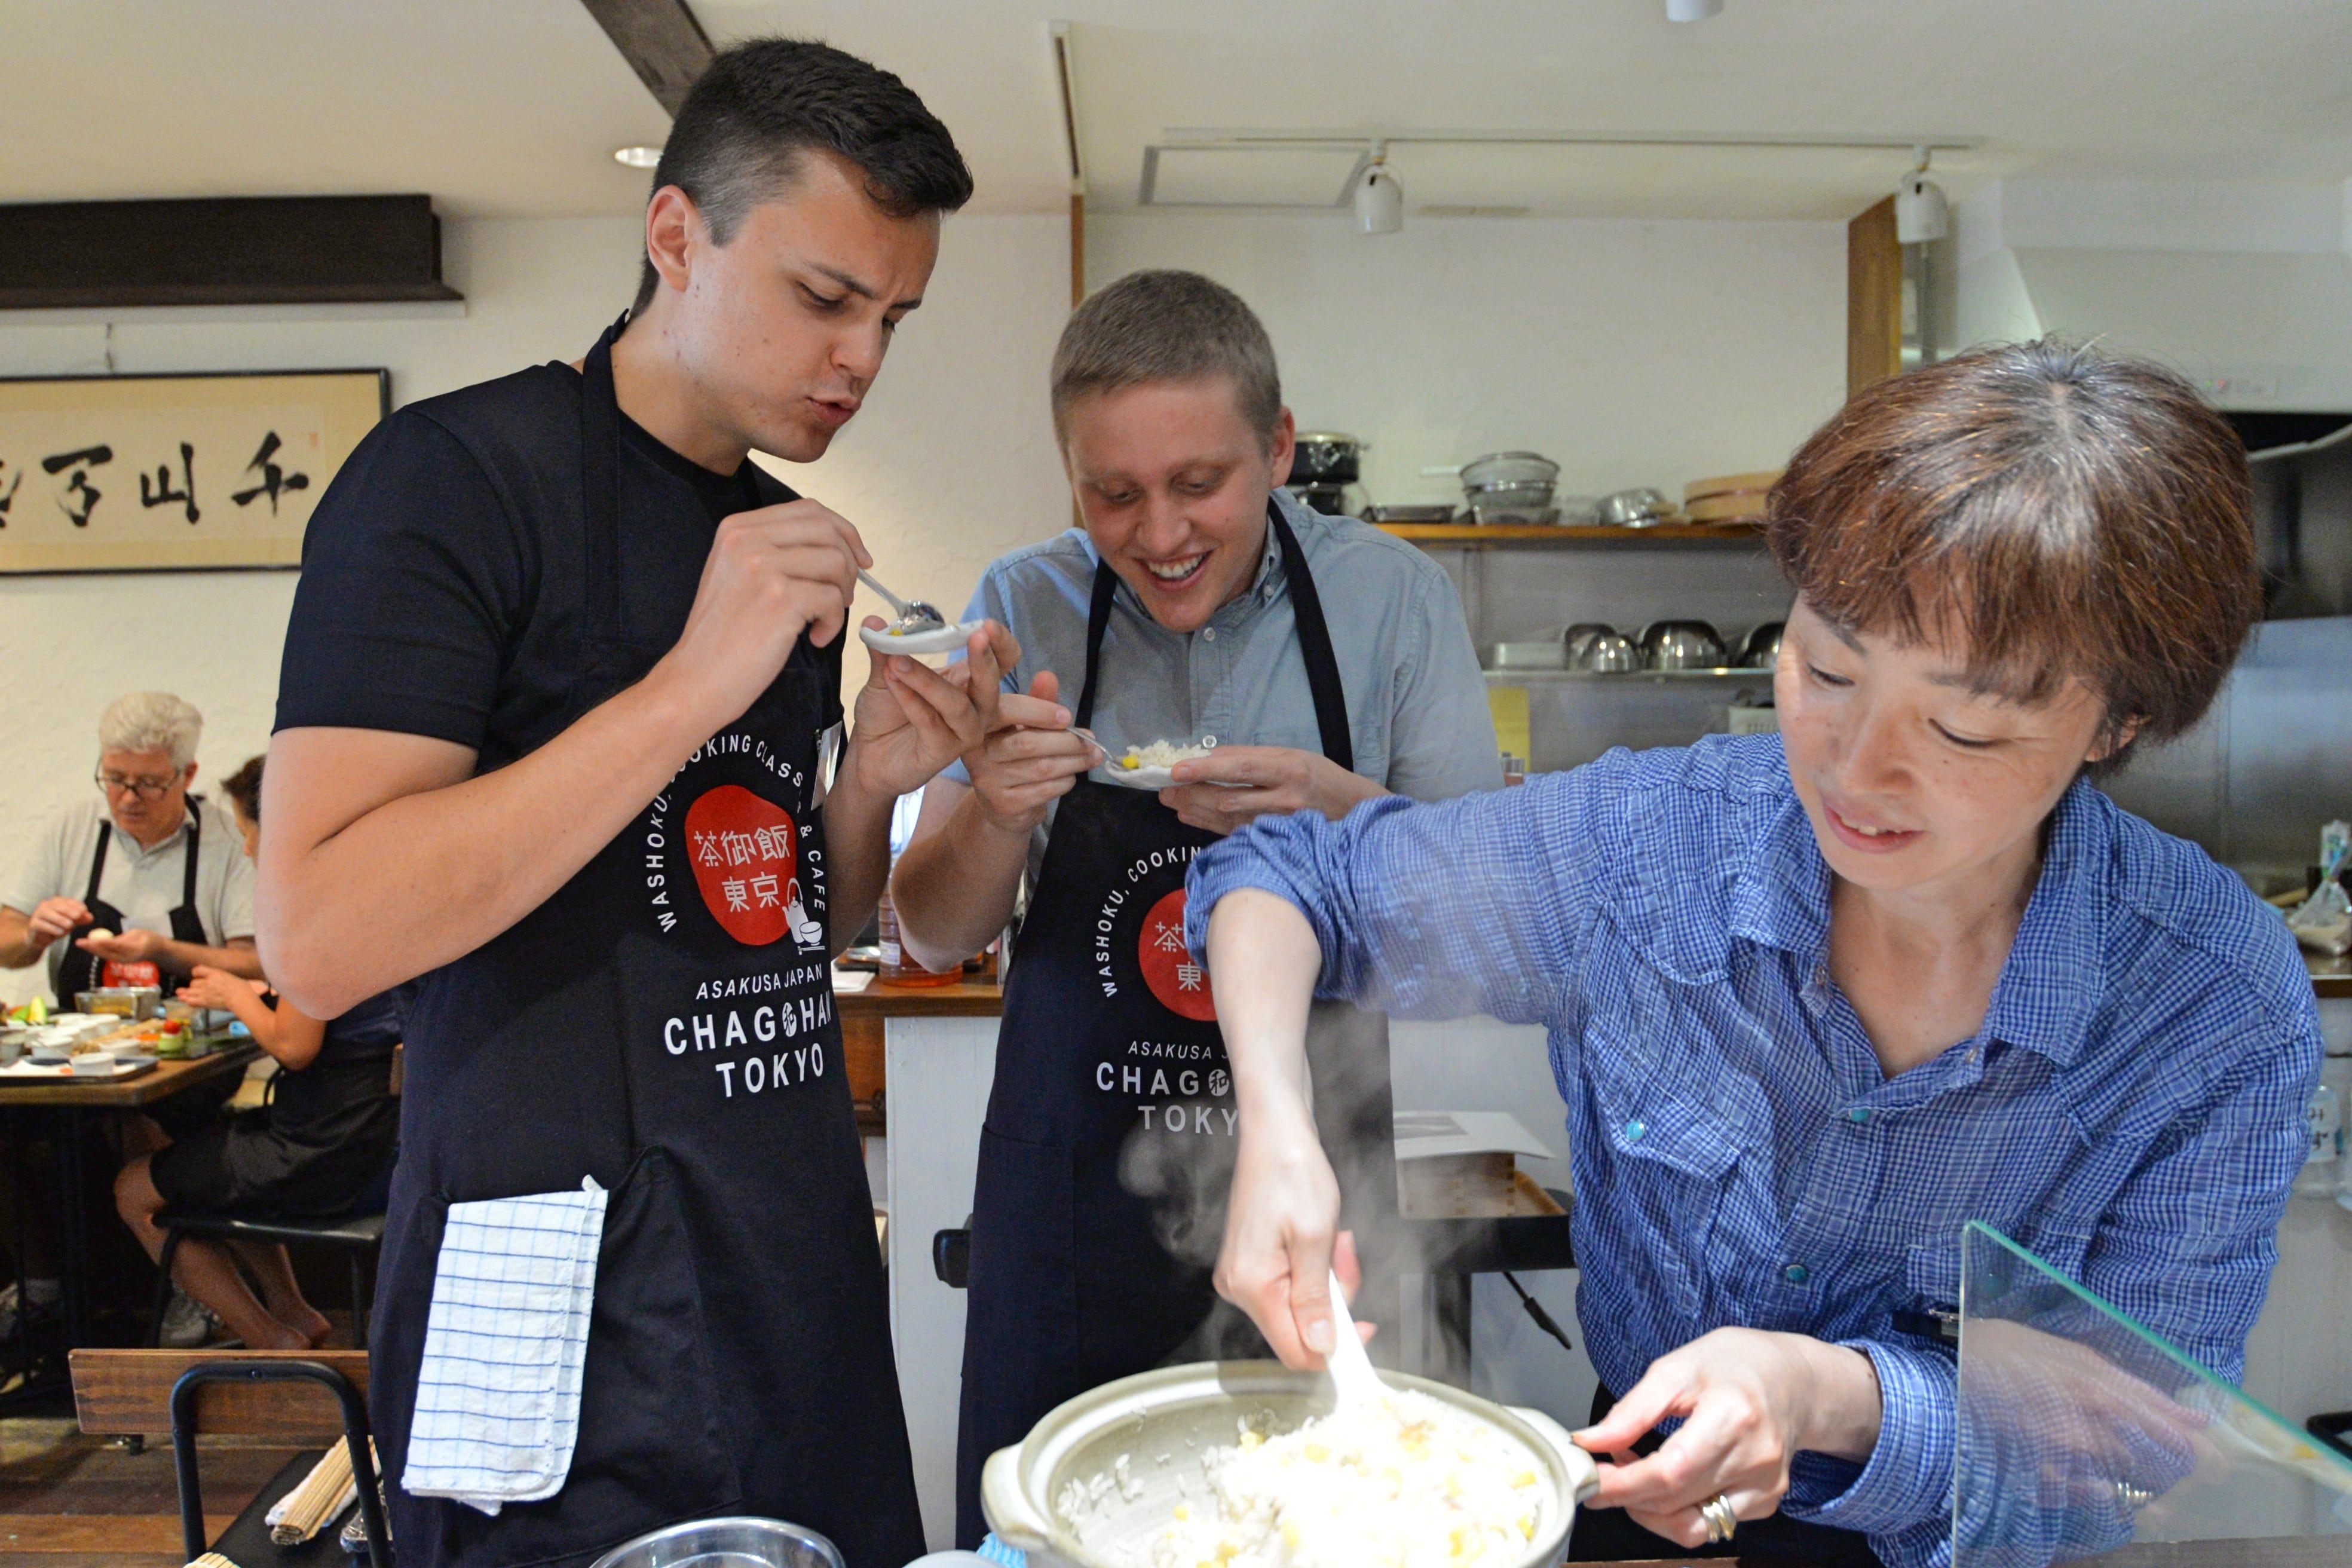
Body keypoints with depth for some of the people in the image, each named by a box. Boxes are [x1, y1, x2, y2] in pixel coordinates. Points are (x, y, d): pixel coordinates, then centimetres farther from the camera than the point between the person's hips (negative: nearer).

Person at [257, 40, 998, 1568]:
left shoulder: (792, 547, 10)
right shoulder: (455, 476, -11)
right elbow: (318, 938, -21)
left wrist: (871, 785, -6)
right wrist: (692, 688, -24)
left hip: (798, 1275, 7)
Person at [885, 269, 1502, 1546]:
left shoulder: (1394, 598, -7)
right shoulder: (1022, 608, -5)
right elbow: (934, 938, 0)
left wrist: (1343, 810, -23)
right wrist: (995, 815, -21)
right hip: (1070, 1189, 1)